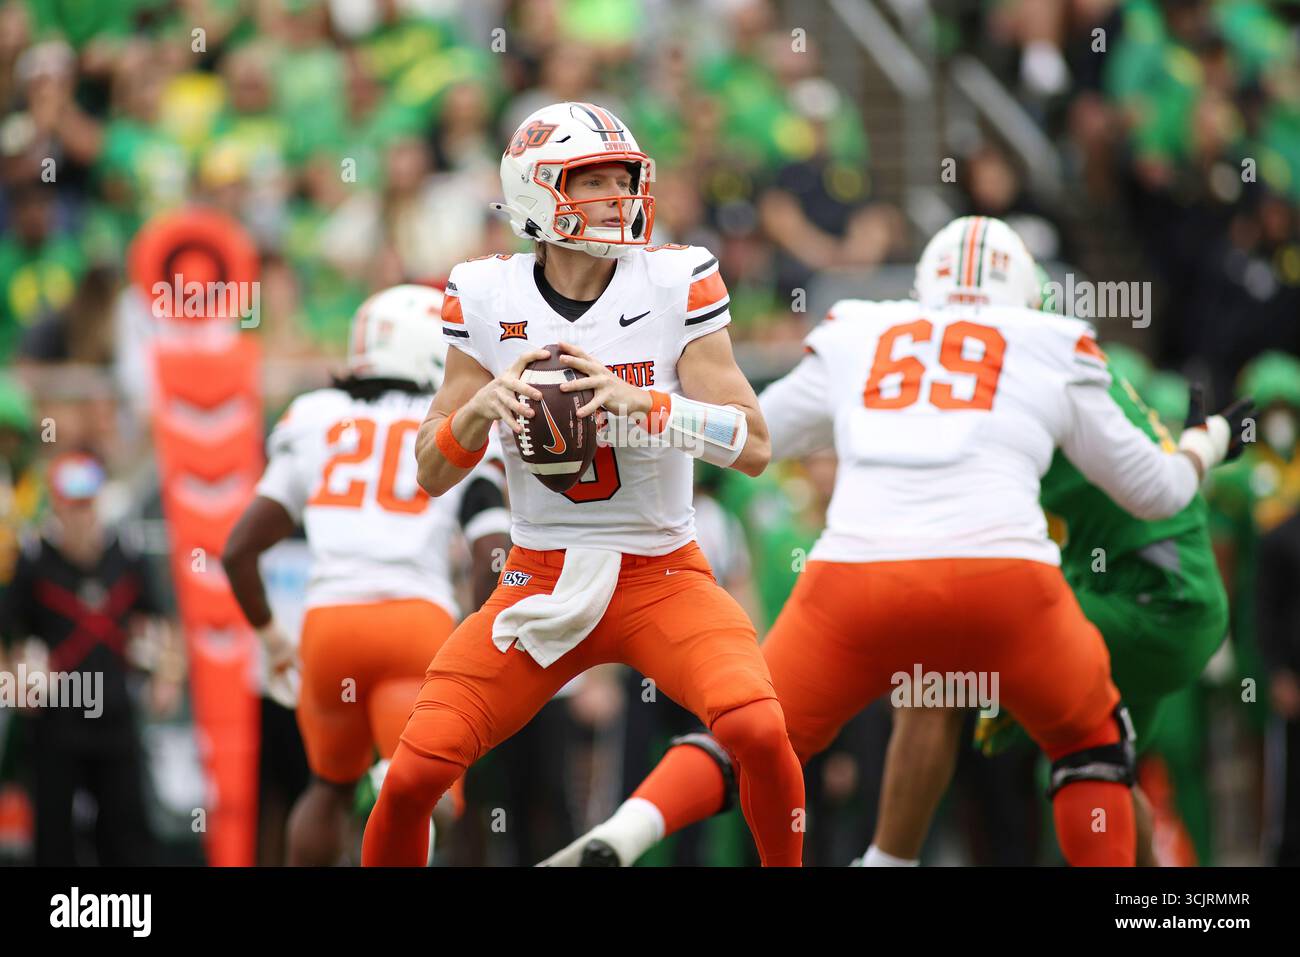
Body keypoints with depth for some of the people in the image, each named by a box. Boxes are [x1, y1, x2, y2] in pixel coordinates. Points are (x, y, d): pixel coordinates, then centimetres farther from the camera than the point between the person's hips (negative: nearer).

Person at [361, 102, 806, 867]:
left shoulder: (678, 283, -8)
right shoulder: (488, 299, -3)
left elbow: (754, 446, -12)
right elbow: (431, 474, 2)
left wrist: (637, 401, -26)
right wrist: (481, 408, -19)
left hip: (664, 580, -2)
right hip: (541, 586, 2)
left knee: (758, 731, -27)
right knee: (412, 776, -10)